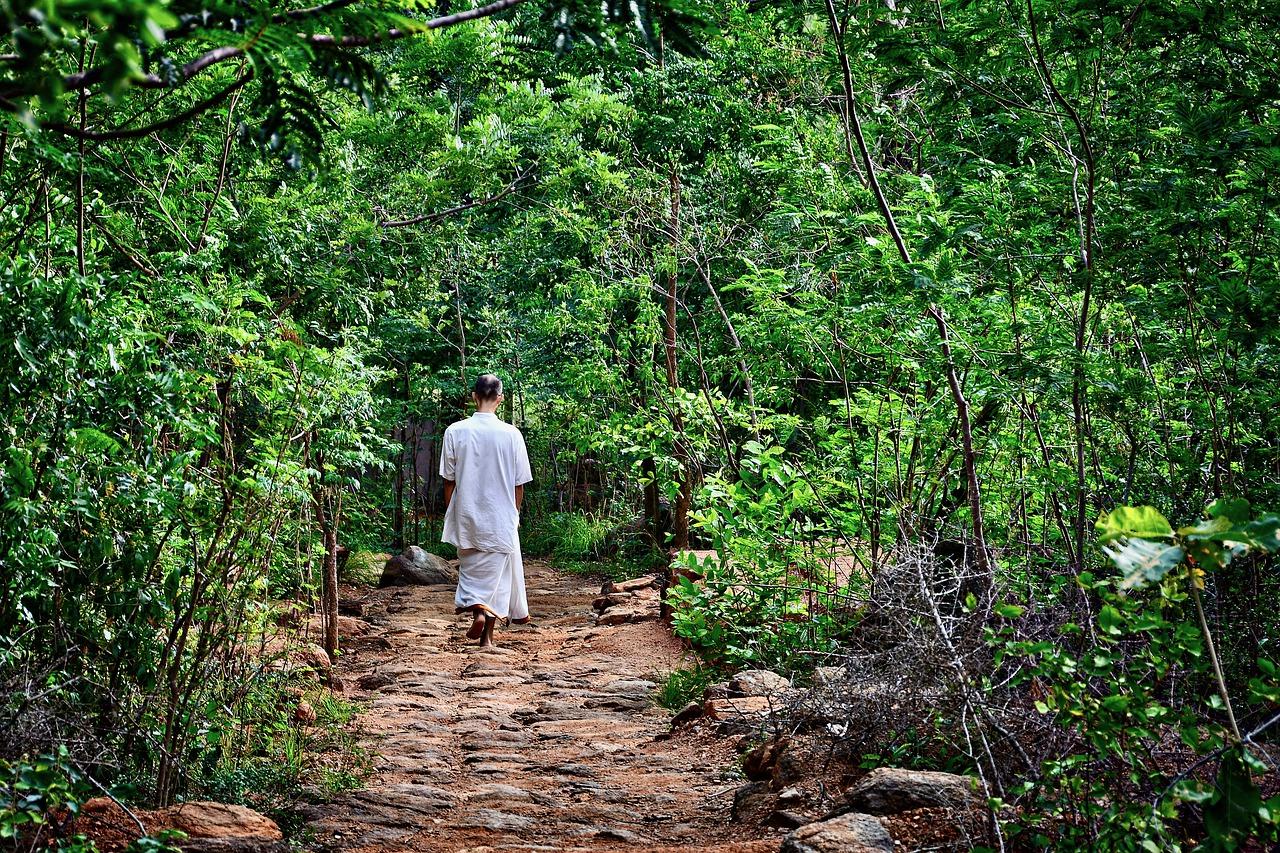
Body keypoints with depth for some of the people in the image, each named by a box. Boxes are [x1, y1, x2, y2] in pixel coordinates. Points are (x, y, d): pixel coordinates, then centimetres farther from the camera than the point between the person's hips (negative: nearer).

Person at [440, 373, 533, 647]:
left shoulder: (455, 431, -7)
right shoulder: (511, 434, -9)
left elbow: (449, 480, -1)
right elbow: (519, 483, -2)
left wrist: (450, 514, 11)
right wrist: (515, 512, 14)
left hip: (466, 515, 1)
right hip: (500, 516, -1)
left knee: (470, 568, 17)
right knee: (496, 572, 9)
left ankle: (476, 608, -7)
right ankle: (487, 634, 12)